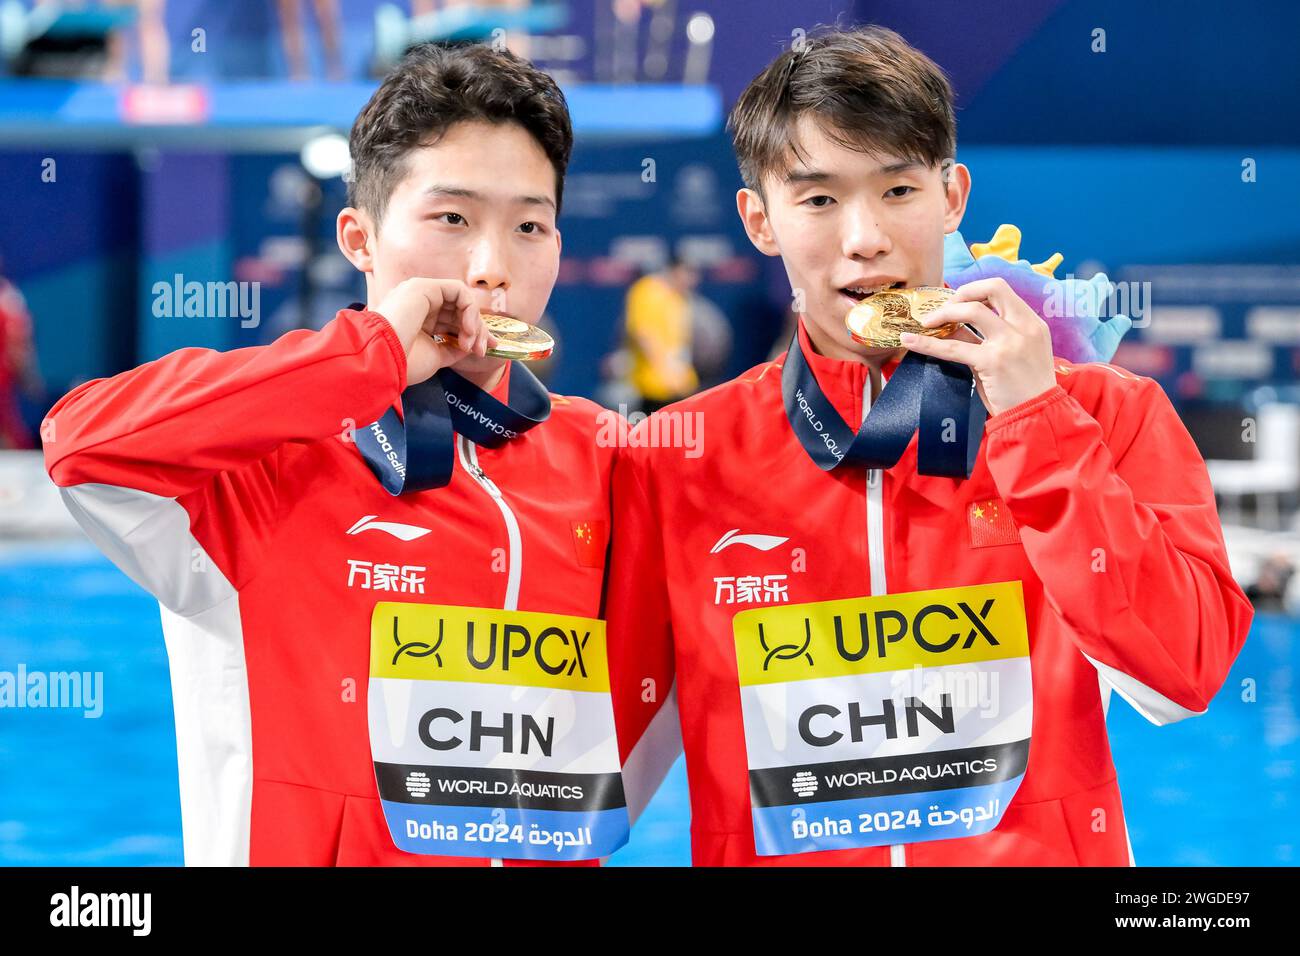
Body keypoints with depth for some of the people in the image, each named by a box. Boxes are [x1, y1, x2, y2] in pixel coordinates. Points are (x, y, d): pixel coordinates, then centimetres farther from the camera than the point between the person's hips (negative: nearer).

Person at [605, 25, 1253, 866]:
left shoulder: (1107, 415, 5)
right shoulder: (671, 463, 5)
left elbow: (1186, 672, -7)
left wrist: (1037, 423, -8)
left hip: (1047, 849, -1)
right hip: (768, 851, 1)